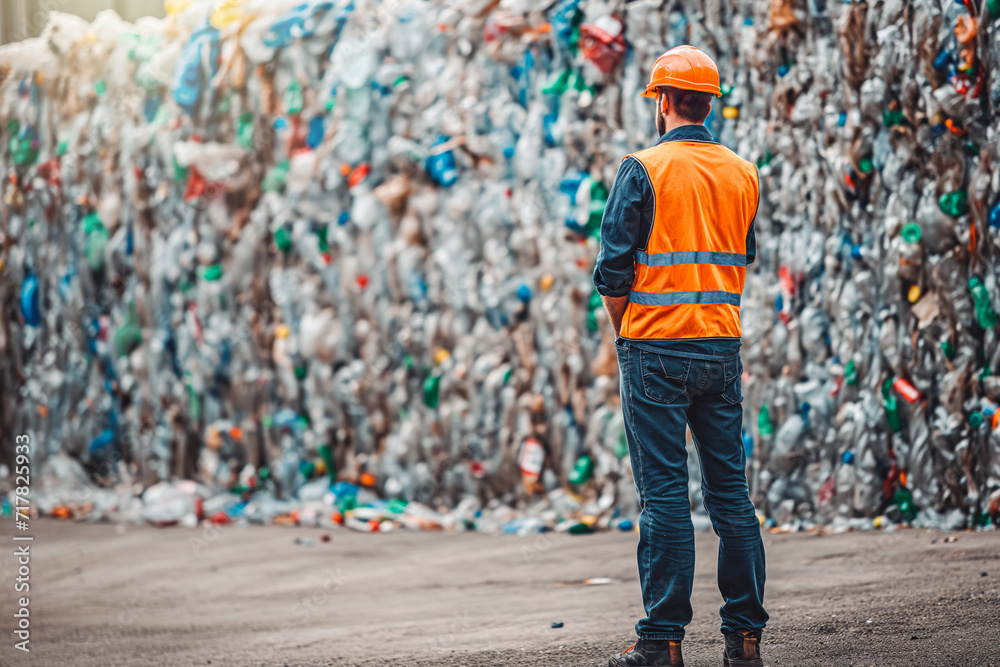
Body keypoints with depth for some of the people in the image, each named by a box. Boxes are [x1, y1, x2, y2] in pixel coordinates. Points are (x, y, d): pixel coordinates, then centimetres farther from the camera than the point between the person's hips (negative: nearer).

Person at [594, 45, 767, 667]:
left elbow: (615, 270, -8)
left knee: (665, 495, -4)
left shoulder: (644, 169, -8)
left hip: (657, 351, -5)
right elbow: (742, 262, 13)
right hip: (723, 347, 5)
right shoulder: (742, 173, 9)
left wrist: (625, 336, 6)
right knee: (731, 492, 8)